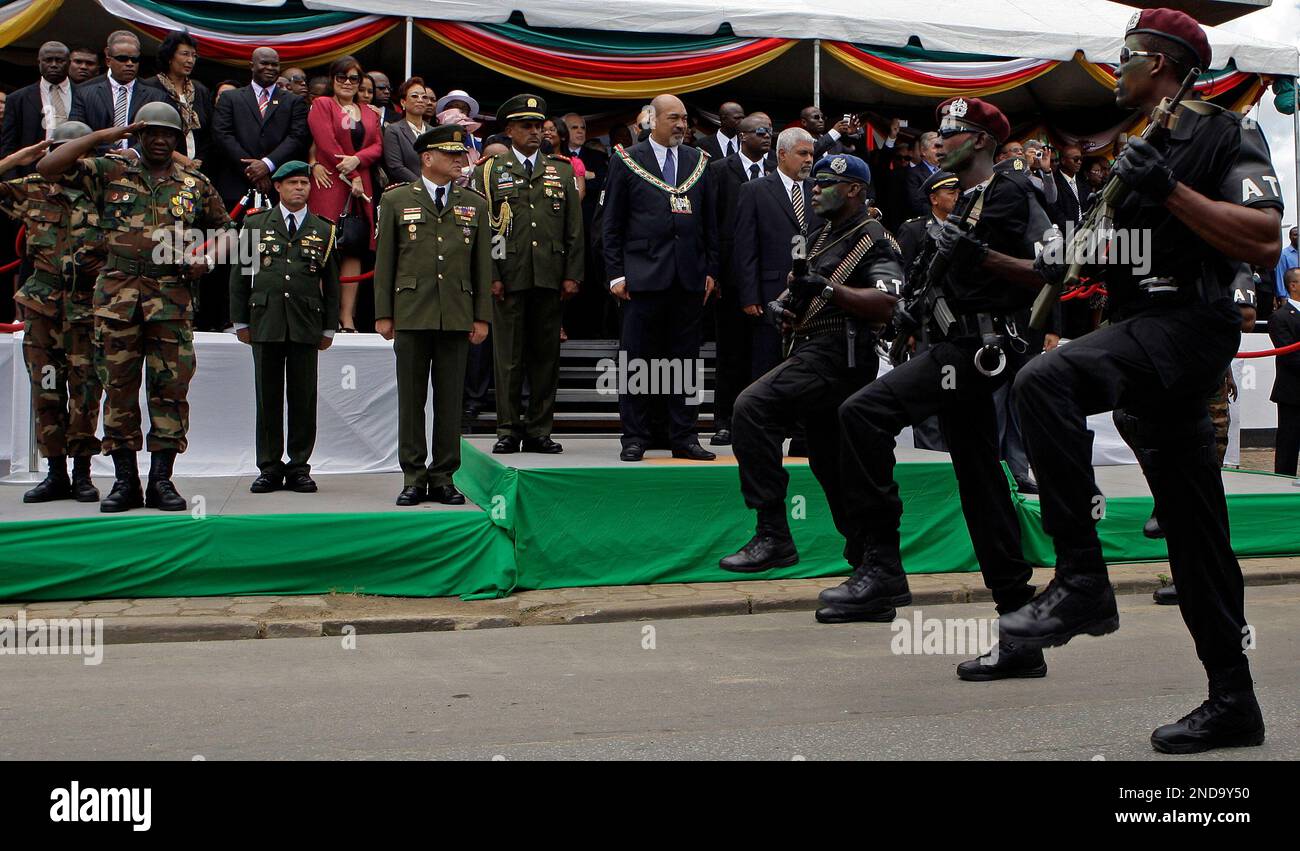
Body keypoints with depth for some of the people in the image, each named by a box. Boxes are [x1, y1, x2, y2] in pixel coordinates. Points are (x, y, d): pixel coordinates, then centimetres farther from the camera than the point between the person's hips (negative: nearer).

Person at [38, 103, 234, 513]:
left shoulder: (196, 185, 12)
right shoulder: (110, 172, 9)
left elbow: (222, 227, 23)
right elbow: (47, 168, 3)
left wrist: (207, 257, 2)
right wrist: (99, 137, 1)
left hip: (172, 297, 0)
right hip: (117, 291, 0)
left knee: (170, 386, -1)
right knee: (119, 386, 2)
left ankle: (161, 479, 7)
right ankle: (125, 480, 9)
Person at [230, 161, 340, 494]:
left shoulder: (323, 230, 11)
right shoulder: (255, 225, 11)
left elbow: (331, 283, 12)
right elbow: (239, 275, 11)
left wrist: (329, 328, 8)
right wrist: (241, 321, 6)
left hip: (306, 325, 0)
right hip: (265, 322, 0)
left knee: (304, 398, 1)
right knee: (268, 397, 2)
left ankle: (299, 467, 8)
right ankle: (269, 467, 9)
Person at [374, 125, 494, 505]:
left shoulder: (475, 204, 11)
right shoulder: (396, 200, 6)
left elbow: (483, 264, 10)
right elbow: (384, 261, 5)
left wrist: (482, 316, 4)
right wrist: (383, 314, 0)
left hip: (457, 316, 1)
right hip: (411, 314, -1)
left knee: (450, 400, 4)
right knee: (411, 399, 3)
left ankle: (443, 477, 11)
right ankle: (414, 478, 10)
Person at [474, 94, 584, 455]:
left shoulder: (563, 172, 14)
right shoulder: (489, 171, 8)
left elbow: (575, 229, 10)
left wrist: (572, 275, 2)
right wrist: (490, 275, -6)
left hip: (551, 278, 2)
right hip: (508, 277, -2)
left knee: (546, 355, 5)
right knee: (508, 357, 0)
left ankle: (539, 431, 12)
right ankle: (508, 430, 8)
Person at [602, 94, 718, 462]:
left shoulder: (698, 161, 13)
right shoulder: (627, 161, 3)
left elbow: (708, 221, 15)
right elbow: (611, 224, 2)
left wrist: (711, 270, 8)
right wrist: (616, 273, -5)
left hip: (689, 278, 3)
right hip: (643, 276, -3)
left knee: (686, 360, 6)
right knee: (637, 360, 0)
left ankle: (684, 438, 12)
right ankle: (634, 439, 7)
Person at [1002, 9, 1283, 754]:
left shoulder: (1227, 134, -2)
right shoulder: (1140, 149, 24)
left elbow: (1264, 243, -15)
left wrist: (1170, 190, -19)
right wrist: (1074, 262, 17)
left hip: (1190, 323, -9)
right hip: (1146, 334, 9)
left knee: (1046, 381, -34)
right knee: (1192, 531, 10)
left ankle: (1083, 581, -29)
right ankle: (1233, 701, 19)